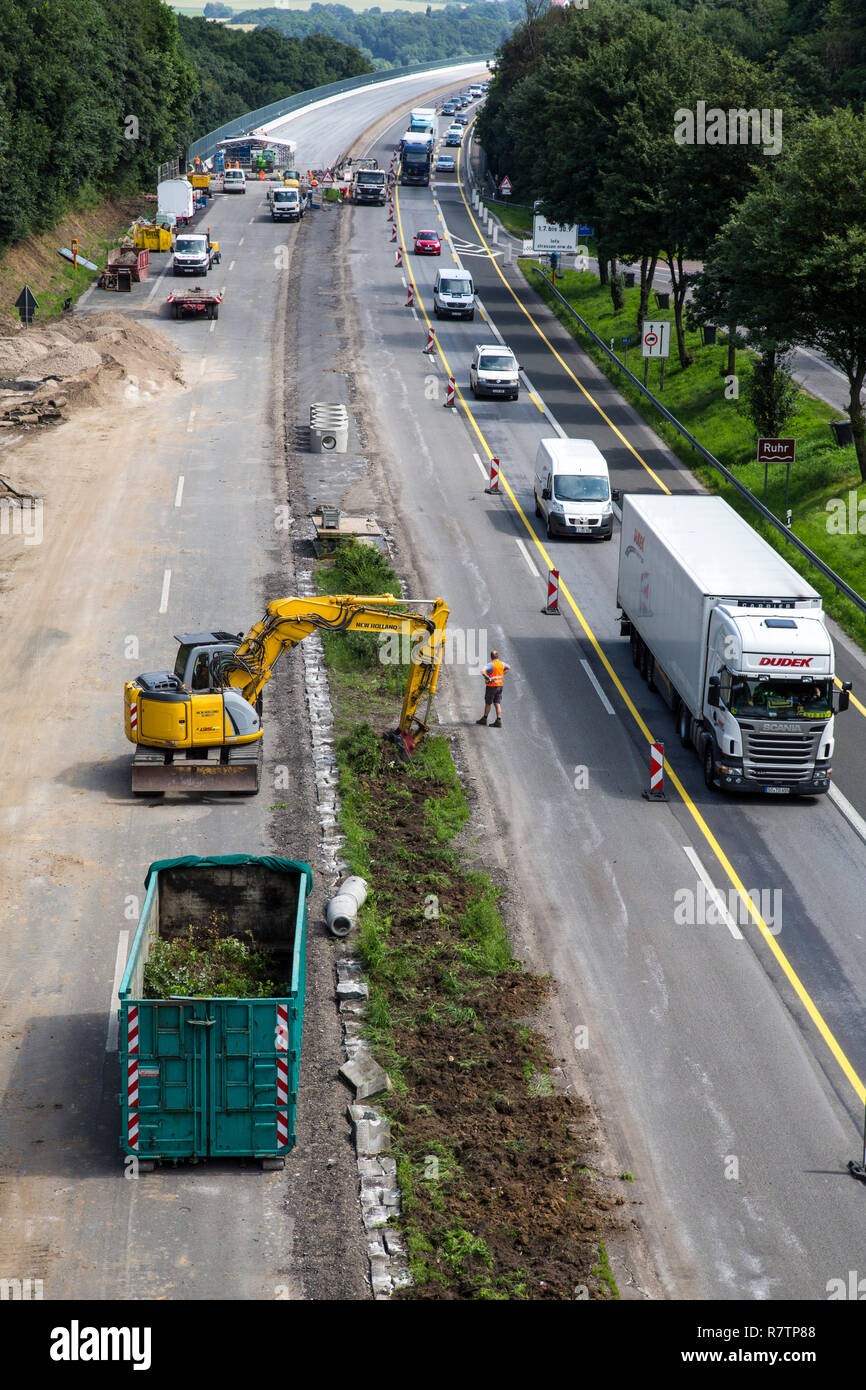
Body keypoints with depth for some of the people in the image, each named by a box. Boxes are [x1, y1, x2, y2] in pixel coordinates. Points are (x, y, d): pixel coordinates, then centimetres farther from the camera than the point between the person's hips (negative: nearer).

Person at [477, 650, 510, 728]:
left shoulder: (491, 664, -18)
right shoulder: (502, 663, 3)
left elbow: (483, 670, -35)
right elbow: (508, 667, 24)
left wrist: (488, 678, -25)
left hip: (491, 686, -6)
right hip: (500, 686, 6)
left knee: (488, 703, 10)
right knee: (497, 704, 5)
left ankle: (484, 719, 24)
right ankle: (498, 721, -3)